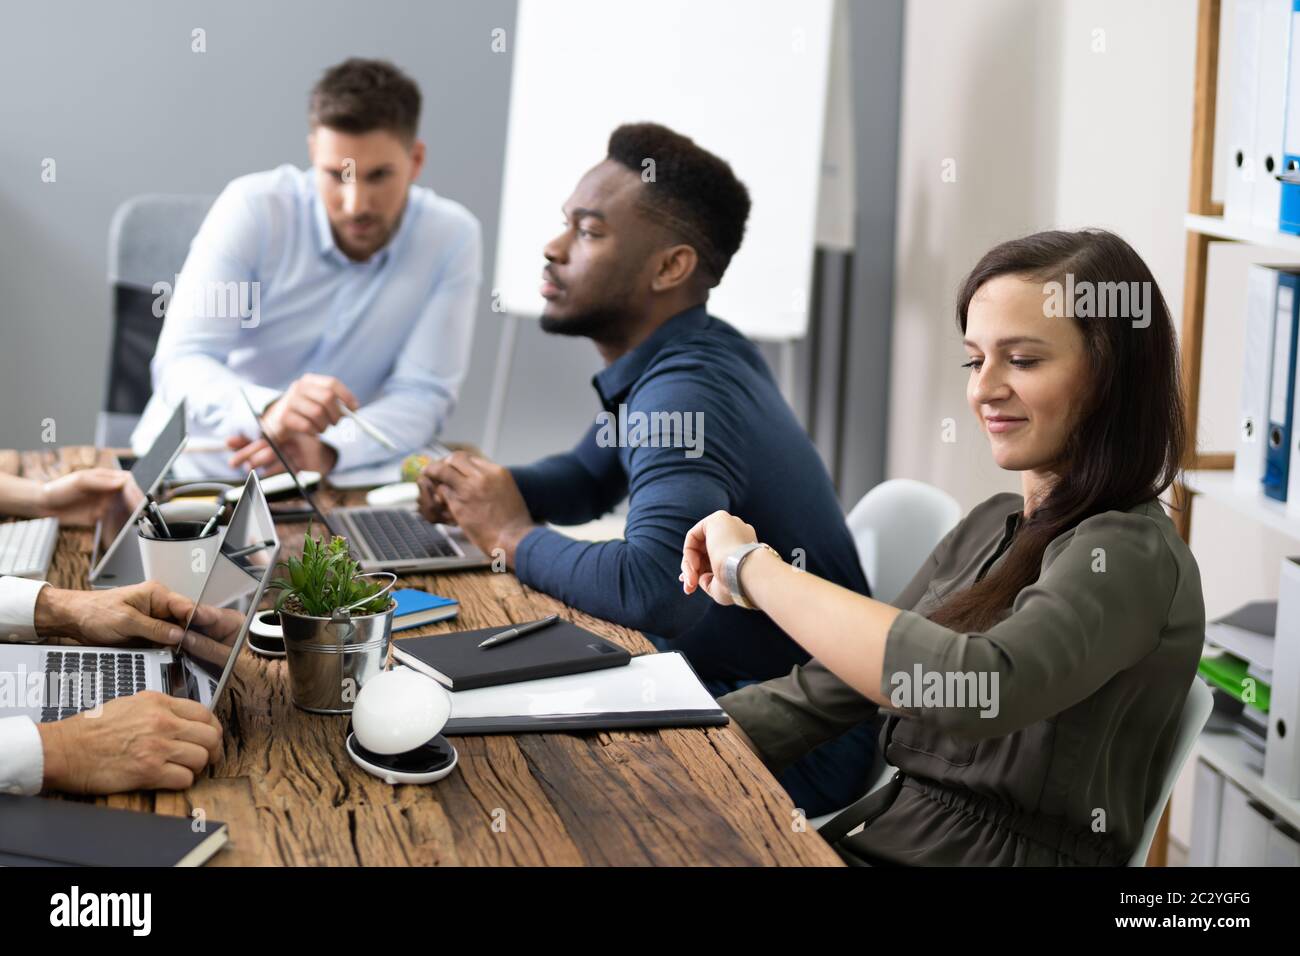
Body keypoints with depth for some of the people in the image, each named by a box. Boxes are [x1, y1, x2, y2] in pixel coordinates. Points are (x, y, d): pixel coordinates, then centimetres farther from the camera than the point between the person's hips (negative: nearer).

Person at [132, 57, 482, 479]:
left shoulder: (452, 238, -8)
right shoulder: (254, 209, -12)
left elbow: (420, 395, -9)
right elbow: (181, 363, -18)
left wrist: (327, 452, -28)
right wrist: (267, 412, -38)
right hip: (194, 471, -2)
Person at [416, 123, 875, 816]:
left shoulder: (687, 391, -26)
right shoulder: (677, 357, 5)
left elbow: (656, 588, -41)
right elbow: (588, 478, 22)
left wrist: (513, 537, -23)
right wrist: (485, 490, 0)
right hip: (709, 681, 9)